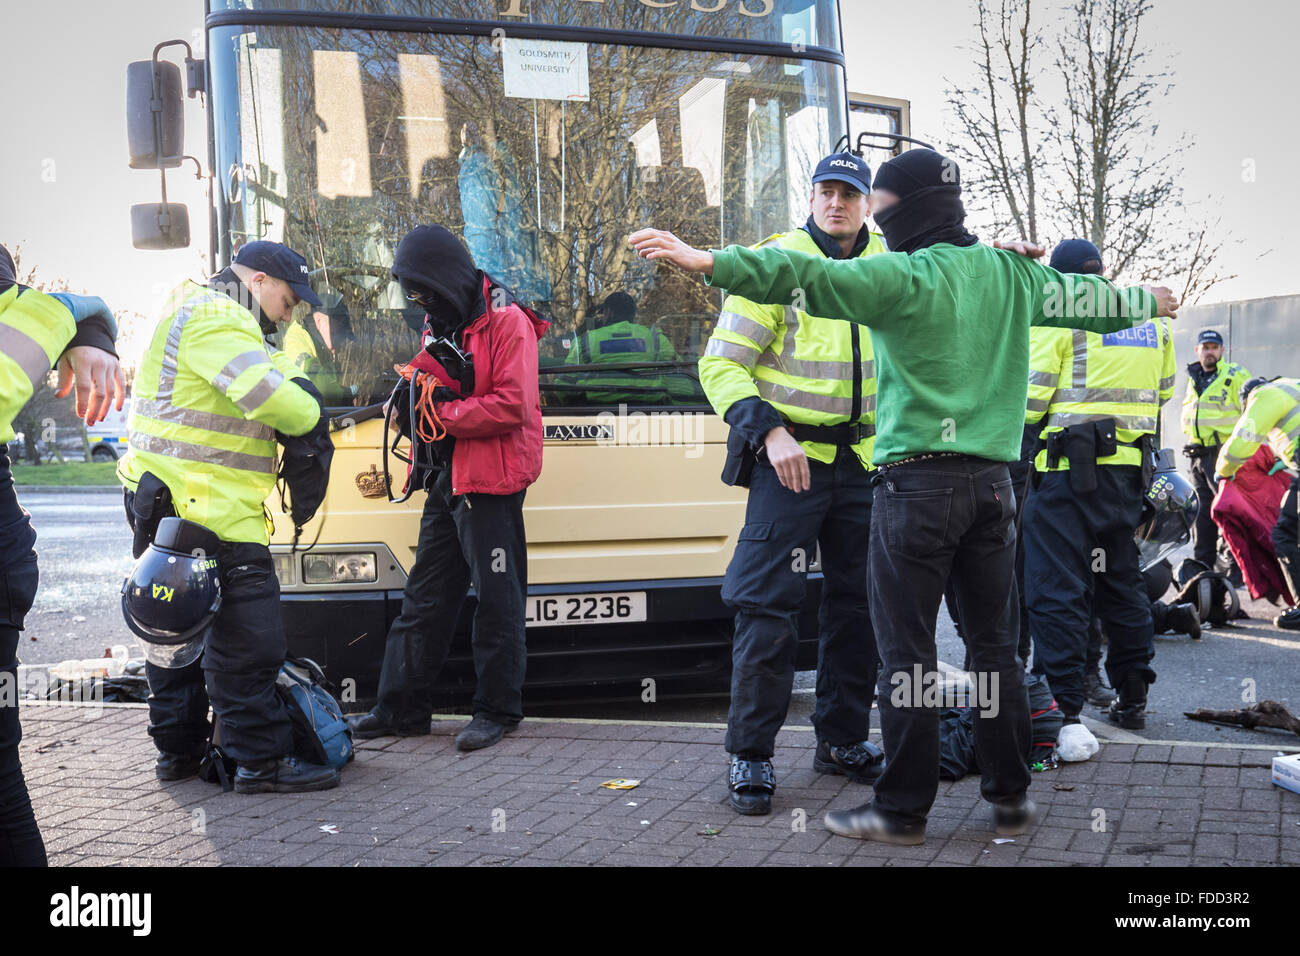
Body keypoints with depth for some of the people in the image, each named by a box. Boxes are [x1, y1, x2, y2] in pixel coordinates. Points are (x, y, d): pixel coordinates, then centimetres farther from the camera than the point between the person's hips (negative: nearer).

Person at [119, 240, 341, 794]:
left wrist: (291, 383, 2)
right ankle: (262, 761, -6)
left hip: (166, 502, 11)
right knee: (247, 638, -9)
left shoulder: (197, 316, 24)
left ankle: (178, 749, 24)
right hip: (210, 514, -11)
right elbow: (267, 393, -24)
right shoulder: (216, 319, -13)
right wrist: (311, 418, -6)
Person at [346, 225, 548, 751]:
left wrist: (441, 412, -17)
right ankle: (401, 708, 17)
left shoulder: (508, 323, -11)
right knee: (424, 596, 11)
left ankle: (498, 709, 9)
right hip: (445, 480, 9)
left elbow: (512, 406, -19)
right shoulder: (440, 323, 17)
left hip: (491, 483, -9)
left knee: (497, 599, -1)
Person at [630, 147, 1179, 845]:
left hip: (918, 482, -6)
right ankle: (1010, 796, 21)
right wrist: (1147, 302, 47)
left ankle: (903, 810, 5)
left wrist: (710, 262, -28)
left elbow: (810, 277, -22)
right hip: (992, 481, 7)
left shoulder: (904, 277, -9)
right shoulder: (1011, 274, 11)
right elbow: (1085, 297, 27)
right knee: (995, 643, 14)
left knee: (906, 650, -1)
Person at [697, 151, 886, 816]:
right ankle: (750, 754, 2)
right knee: (769, 603, -8)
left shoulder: (889, 264, 6)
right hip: (788, 458, -5)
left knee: (857, 601, 11)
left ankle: (842, 738, 25)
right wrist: (769, 432, -22)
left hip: (863, 460, 5)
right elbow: (720, 365, -10)